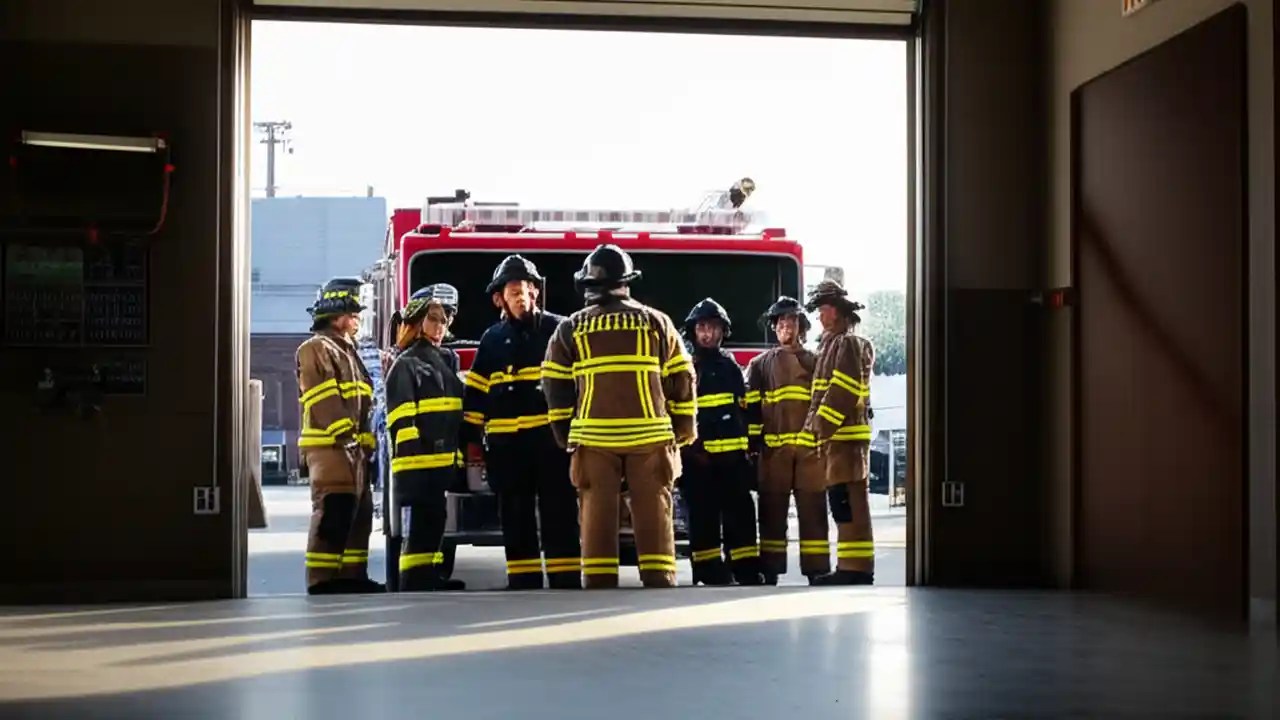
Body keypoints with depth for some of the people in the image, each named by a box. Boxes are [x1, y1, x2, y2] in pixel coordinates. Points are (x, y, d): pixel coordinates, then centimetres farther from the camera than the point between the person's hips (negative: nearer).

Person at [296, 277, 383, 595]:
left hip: (353, 447, 10)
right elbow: (324, 399, -17)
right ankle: (322, 579, -12)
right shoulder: (317, 348, -6)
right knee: (333, 512, -13)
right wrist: (344, 433, -22)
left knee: (359, 512, 10)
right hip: (330, 446, -10)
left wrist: (366, 442, 18)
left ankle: (352, 575, 16)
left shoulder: (347, 350, 24)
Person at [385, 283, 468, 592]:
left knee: (435, 522, 13)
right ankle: (413, 587, -8)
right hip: (417, 465, -9)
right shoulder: (407, 364, -7)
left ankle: (433, 579, 20)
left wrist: (459, 454, 19)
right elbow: (403, 420, -15)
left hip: (443, 461, 9)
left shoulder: (446, 362, 19)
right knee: (416, 528, -8)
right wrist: (412, 457, -22)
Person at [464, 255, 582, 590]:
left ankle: (566, 582, 1)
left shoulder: (557, 330, 1)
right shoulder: (492, 339, 11)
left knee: (559, 513, -1)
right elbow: (476, 393, 13)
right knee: (515, 518, 7)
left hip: (552, 438, -3)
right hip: (507, 442, 3)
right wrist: (472, 437, 8)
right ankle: (523, 583, 13)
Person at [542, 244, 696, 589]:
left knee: (598, 513, 4)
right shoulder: (656, 322, 6)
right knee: (653, 512, 3)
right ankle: (659, 580, 1)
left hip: (594, 437, 0)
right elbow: (682, 380, 6)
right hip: (649, 436, 0)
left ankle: (599, 583, 2)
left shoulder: (571, 329, 6)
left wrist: (566, 436, 15)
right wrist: (683, 431, 14)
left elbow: (556, 387, 6)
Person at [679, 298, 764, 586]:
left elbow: (745, 410, 20)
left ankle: (747, 571, 6)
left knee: (740, 513, 2)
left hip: (733, 455, 3)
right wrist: (688, 447, -10)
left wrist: (750, 447, 13)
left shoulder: (732, 367, 15)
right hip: (697, 457, -3)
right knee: (703, 516, 1)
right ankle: (710, 573, 5)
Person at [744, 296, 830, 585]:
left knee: (813, 508, -1)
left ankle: (817, 568, 1)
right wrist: (752, 444, -2)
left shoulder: (816, 362, 15)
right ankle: (770, 569, 6)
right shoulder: (760, 364, 14)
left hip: (810, 446, 0)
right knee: (772, 509, 2)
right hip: (773, 447, 0)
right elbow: (751, 407, 7)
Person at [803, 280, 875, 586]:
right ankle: (851, 568, 12)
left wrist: (822, 426, -18)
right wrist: (817, 428, 18)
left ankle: (856, 568, -14)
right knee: (843, 504, 9)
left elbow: (843, 393, -18)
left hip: (845, 436, -10)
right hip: (836, 437, 10)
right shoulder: (833, 345, 24)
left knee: (849, 503, -12)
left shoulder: (849, 344, -8)